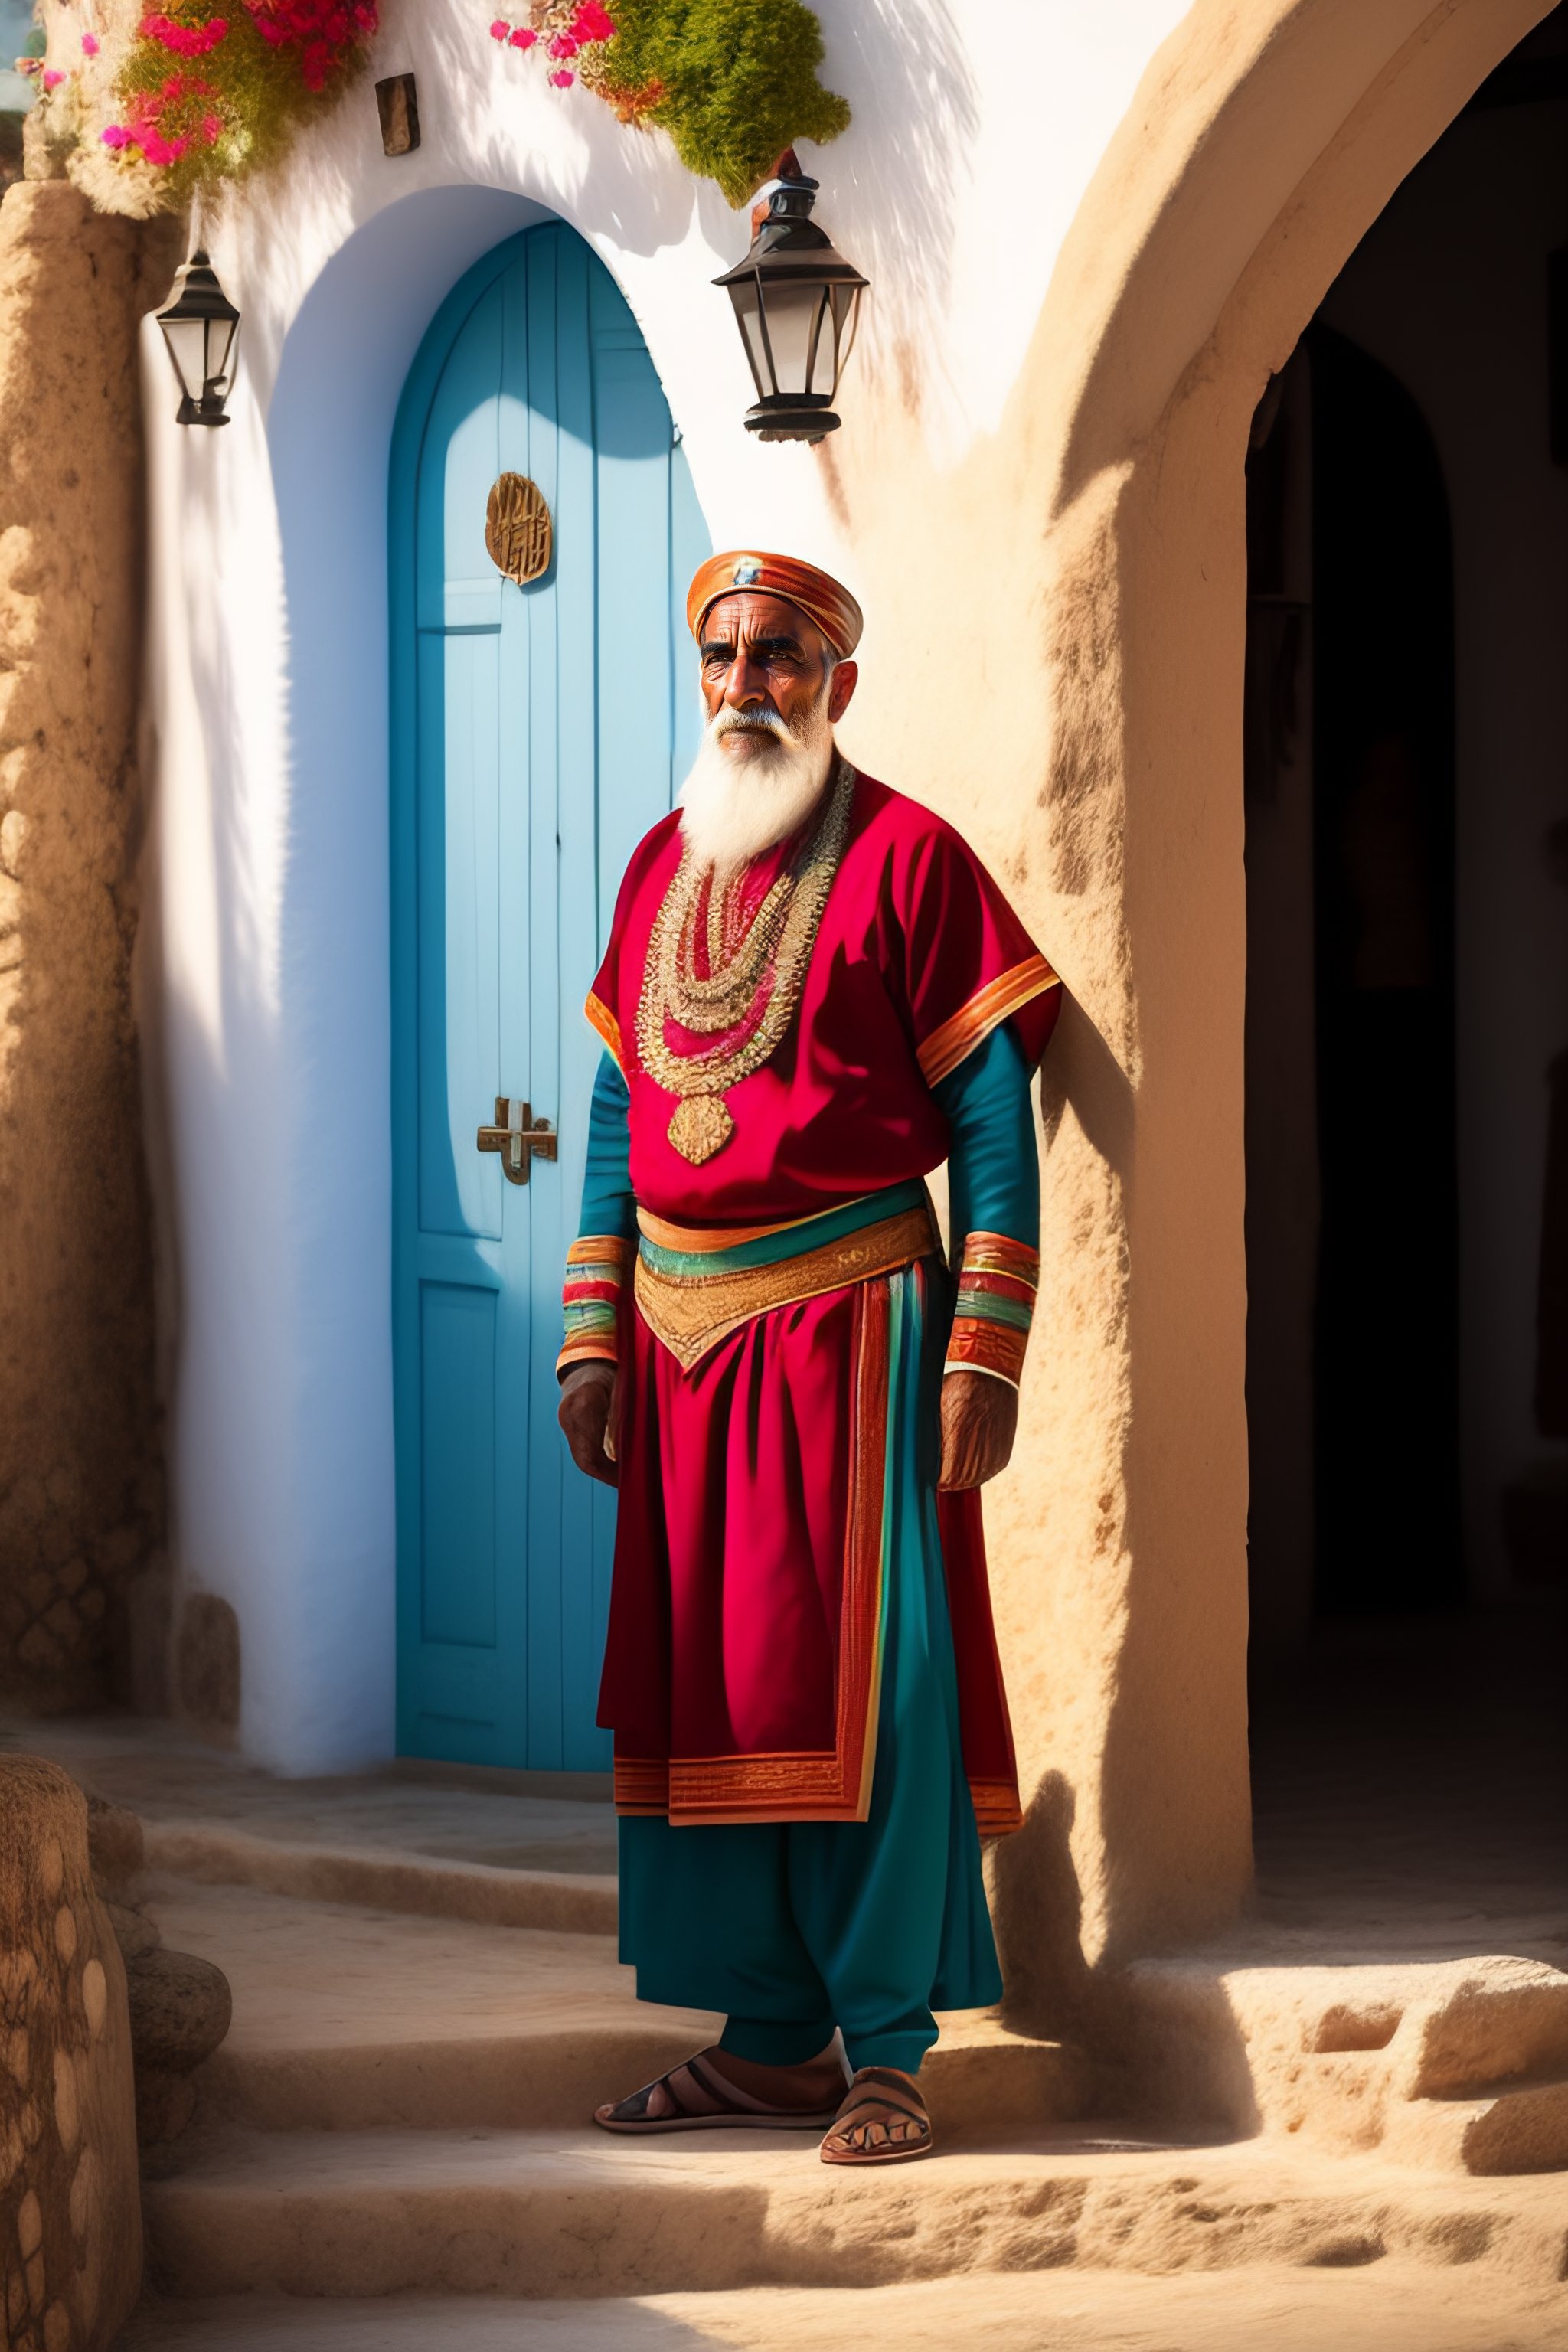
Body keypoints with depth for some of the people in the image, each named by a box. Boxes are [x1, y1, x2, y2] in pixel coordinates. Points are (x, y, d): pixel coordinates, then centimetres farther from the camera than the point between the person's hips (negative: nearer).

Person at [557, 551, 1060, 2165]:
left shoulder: (905, 857, -4)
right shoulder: (664, 867, 14)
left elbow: (996, 1125, -7)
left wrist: (981, 1361, -13)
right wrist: (593, 1343, 8)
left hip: (846, 1317, -6)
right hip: (682, 1332, 6)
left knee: (861, 1673, -7)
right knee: (702, 1676, 6)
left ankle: (887, 2049, 0)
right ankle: (773, 2035, 14)